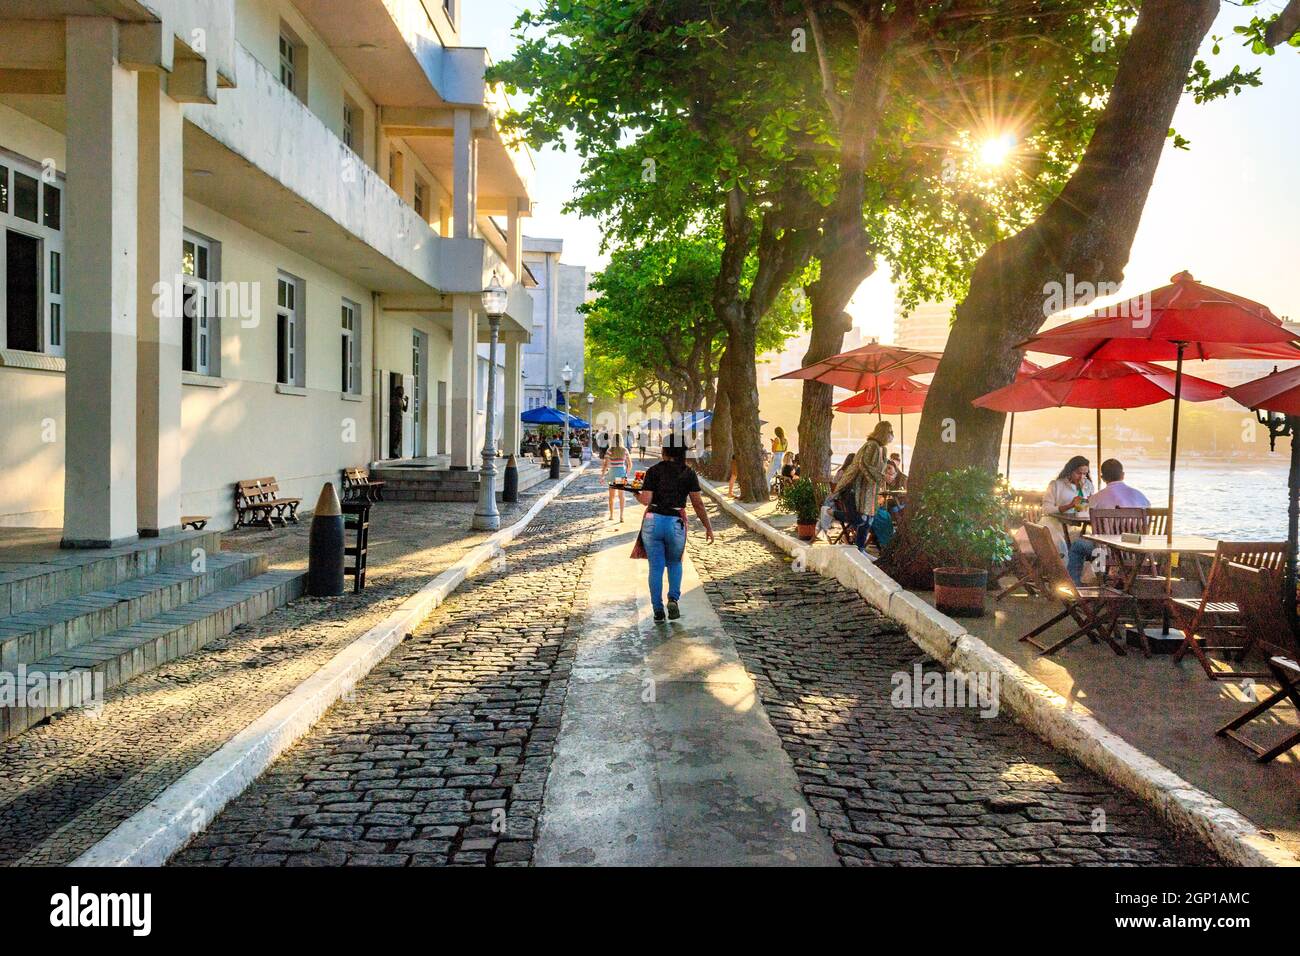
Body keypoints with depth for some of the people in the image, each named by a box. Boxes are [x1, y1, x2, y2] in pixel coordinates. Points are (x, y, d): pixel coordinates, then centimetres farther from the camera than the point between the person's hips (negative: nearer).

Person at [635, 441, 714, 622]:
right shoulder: (688, 473, 1)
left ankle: (658, 610, 9)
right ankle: (673, 598, 3)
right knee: (674, 563, 23)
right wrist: (708, 527, 5)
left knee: (656, 567, 9)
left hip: (653, 521, 0)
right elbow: (698, 504, -1)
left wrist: (637, 495, 14)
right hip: (676, 524, 1)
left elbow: (646, 500, -8)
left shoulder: (654, 471, -1)